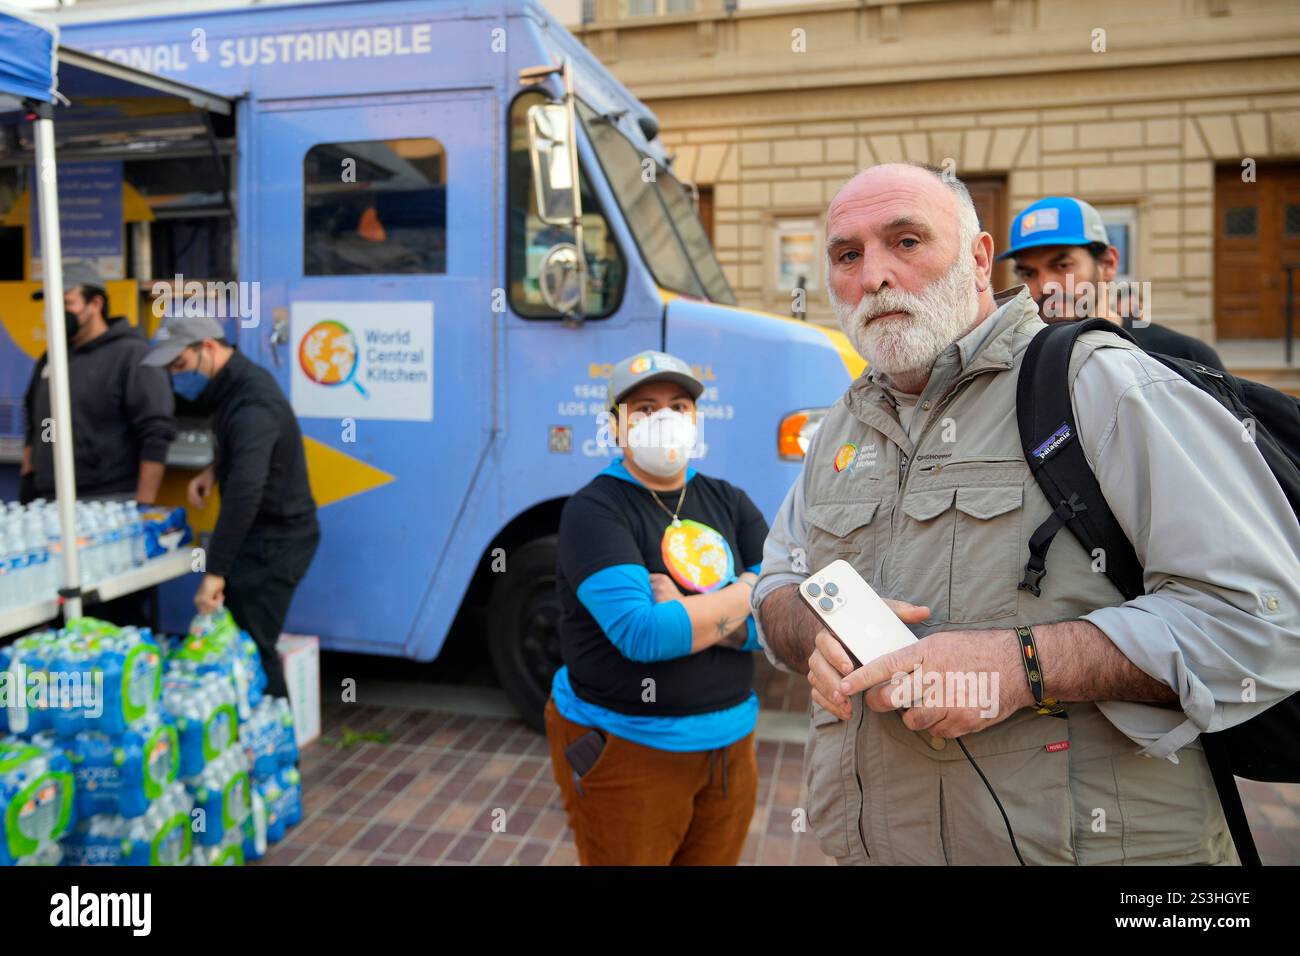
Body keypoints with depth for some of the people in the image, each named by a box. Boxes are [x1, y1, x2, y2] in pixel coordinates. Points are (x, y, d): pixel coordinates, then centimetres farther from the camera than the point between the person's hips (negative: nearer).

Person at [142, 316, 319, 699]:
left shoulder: (252, 402, -25)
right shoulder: (236, 384, 7)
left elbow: (245, 492, -36)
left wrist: (214, 572, -39)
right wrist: (214, 469, 8)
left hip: (275, 542, -10)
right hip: (263, 536, 10)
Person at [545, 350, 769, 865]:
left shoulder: (728, 502, 4)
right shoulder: (594, 509, -12)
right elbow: (640, 634, -25)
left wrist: (684, 616, -18)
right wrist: (746, 591, -13)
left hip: (730, 744, 5)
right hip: (626, 747, -5)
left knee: (716, 857, 19)